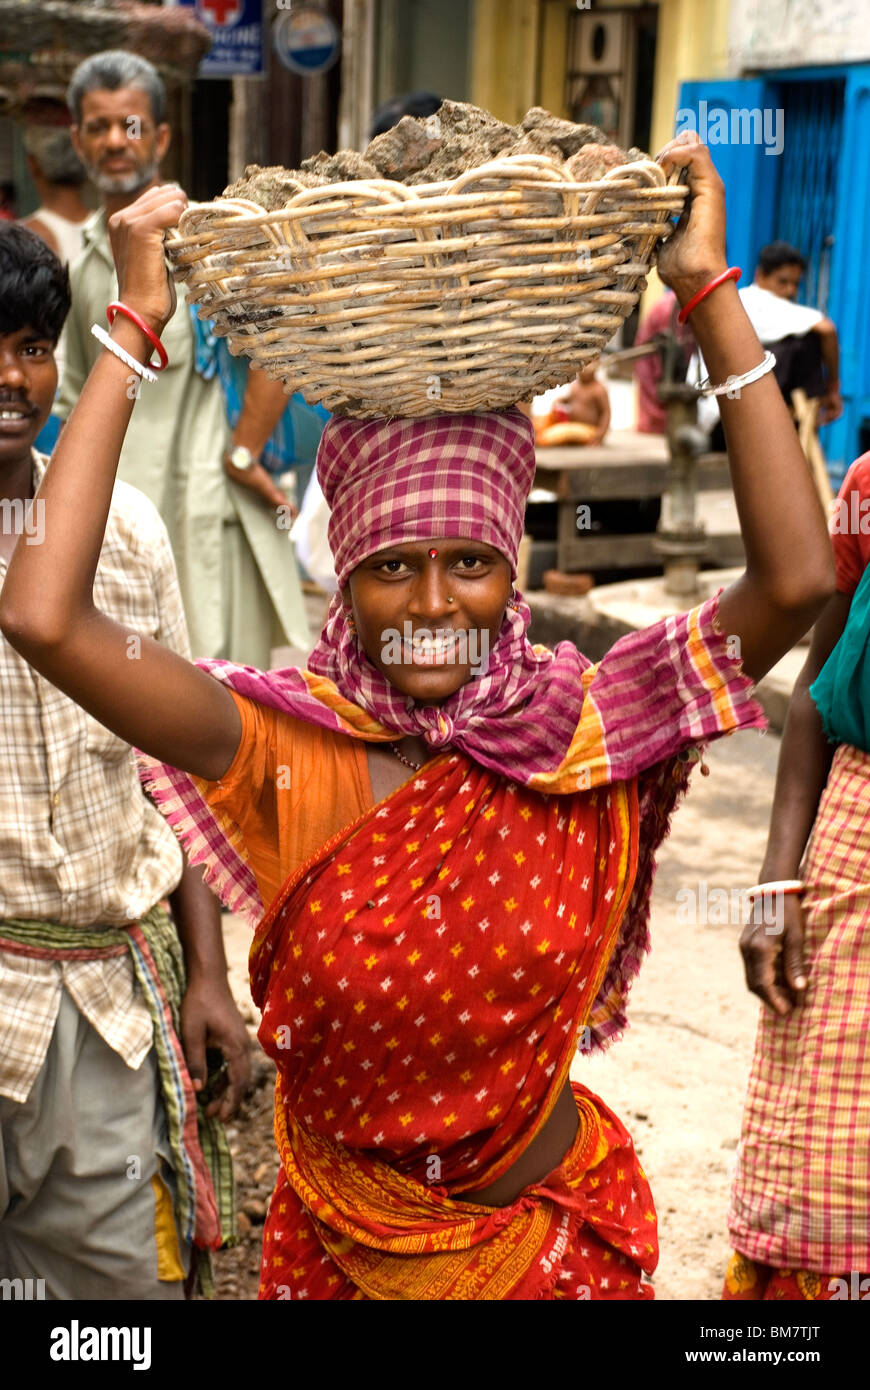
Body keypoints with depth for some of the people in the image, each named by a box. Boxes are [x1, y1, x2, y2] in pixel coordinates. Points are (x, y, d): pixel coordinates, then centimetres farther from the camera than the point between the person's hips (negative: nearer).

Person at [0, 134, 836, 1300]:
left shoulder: (587, 734, -14)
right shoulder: (285, 752, -17)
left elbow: (797, 579, -27)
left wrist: (711, 294, -26)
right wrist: (133, 332, -25)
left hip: (554, 1242, 0)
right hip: (336, 1246, 0)